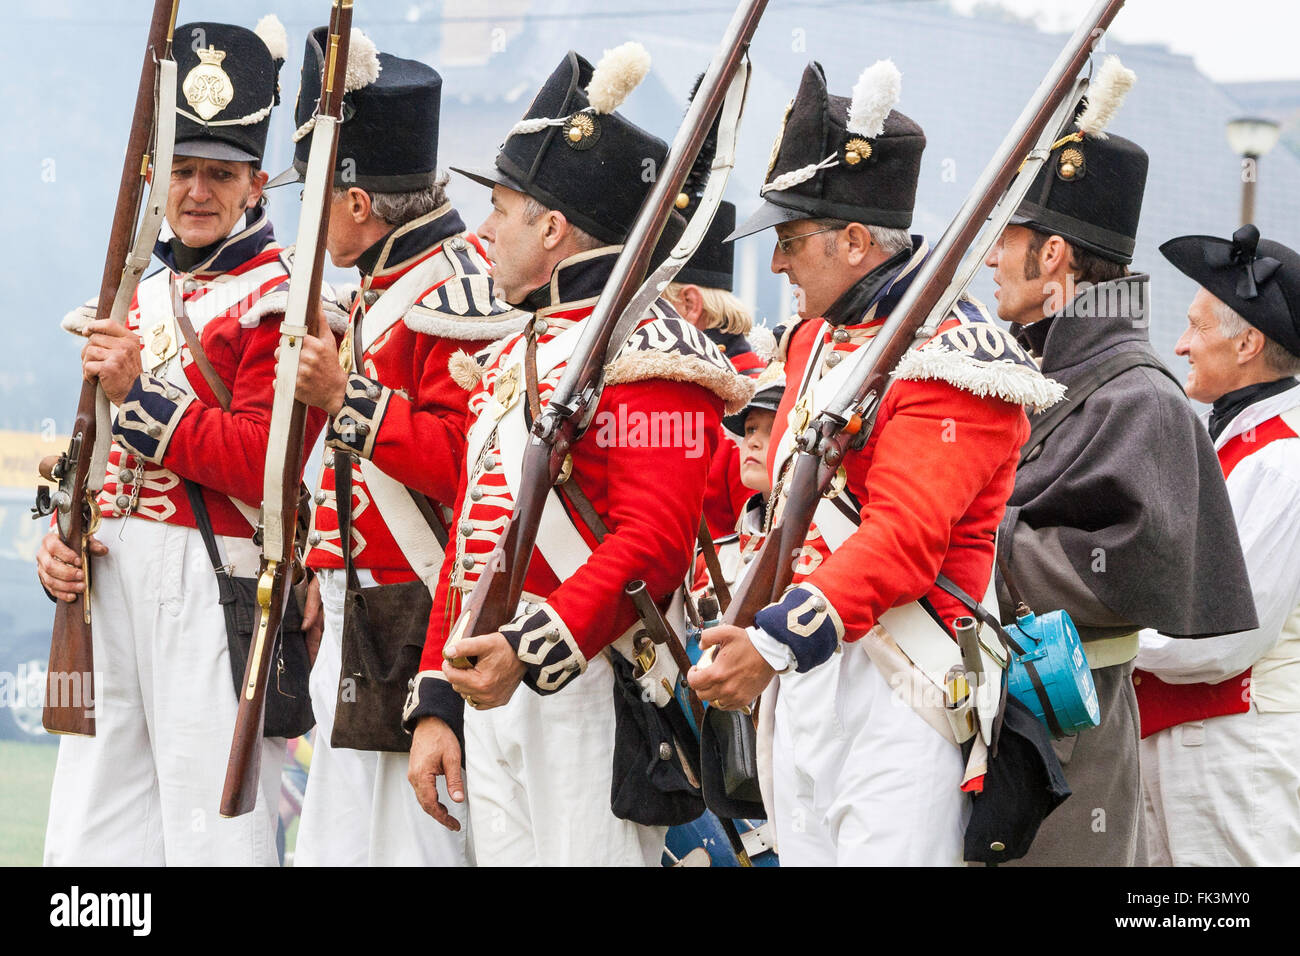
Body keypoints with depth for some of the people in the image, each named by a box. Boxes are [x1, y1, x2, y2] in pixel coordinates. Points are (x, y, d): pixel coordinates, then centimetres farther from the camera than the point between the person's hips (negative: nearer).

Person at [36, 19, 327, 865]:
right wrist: (62, 538, 7)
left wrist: (141, 394, -16)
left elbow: (266, 464, -17)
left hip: (214, 583, -8)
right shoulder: (145, 294, 19)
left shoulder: (280, 300, -7)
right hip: (111, 574, 8)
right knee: (87, 843, 7)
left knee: (213, 839, -8)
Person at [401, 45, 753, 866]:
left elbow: (653, 543, -21)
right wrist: (435, 706, 17)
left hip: (590, 687, -9)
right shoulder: (511, 357, 20)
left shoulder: (644, 347, -10)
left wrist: (530, 651, -28)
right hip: (491, 684, 9)